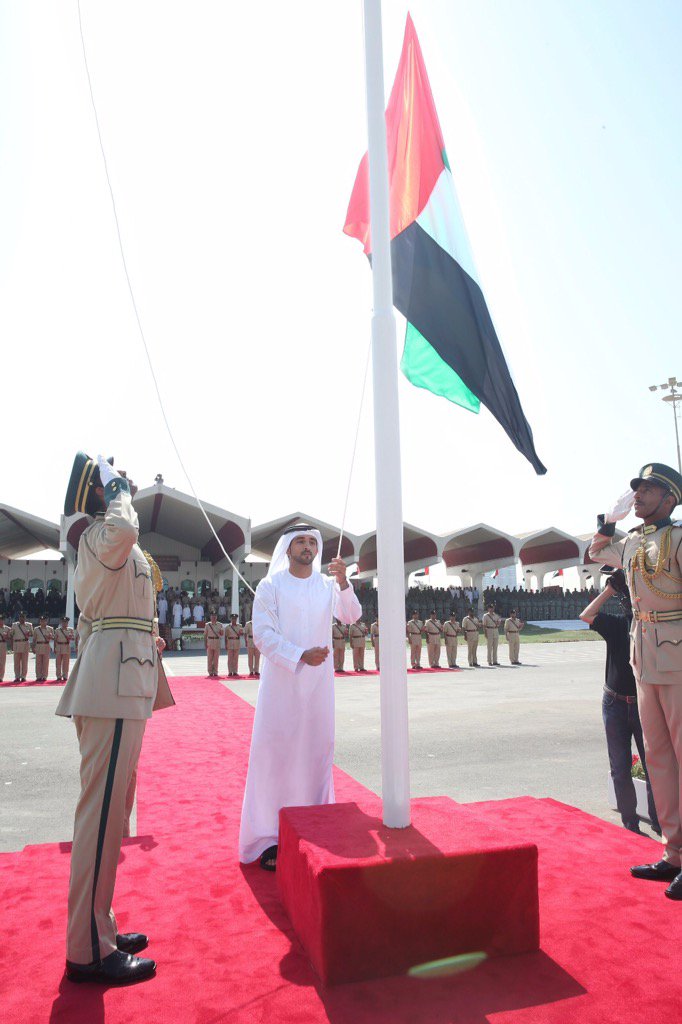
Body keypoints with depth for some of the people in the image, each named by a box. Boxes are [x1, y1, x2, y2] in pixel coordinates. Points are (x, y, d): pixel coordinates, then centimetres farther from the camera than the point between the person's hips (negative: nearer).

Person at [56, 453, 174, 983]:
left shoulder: (98, 544, 23)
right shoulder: (100, 535, -9)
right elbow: (124, 529, -35)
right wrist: (120, 496, -15)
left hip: (111, 684, 11)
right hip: (116, 685, -11)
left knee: (105, 810, 15)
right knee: (103, 812, -5)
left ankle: (97, 929, 27)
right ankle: (88, 952, 4)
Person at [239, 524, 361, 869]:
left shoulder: (327, 585, 6)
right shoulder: (270, 586, -2)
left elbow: (352, 616, -8)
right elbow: (263, 634, -9)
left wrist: (343, 582, -25)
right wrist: (301, 656, -22)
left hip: (318, 683, 3)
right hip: (281, 682, -3)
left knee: (317, 752, 9)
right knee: (276, 753, -1)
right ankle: (268, 838, 8)